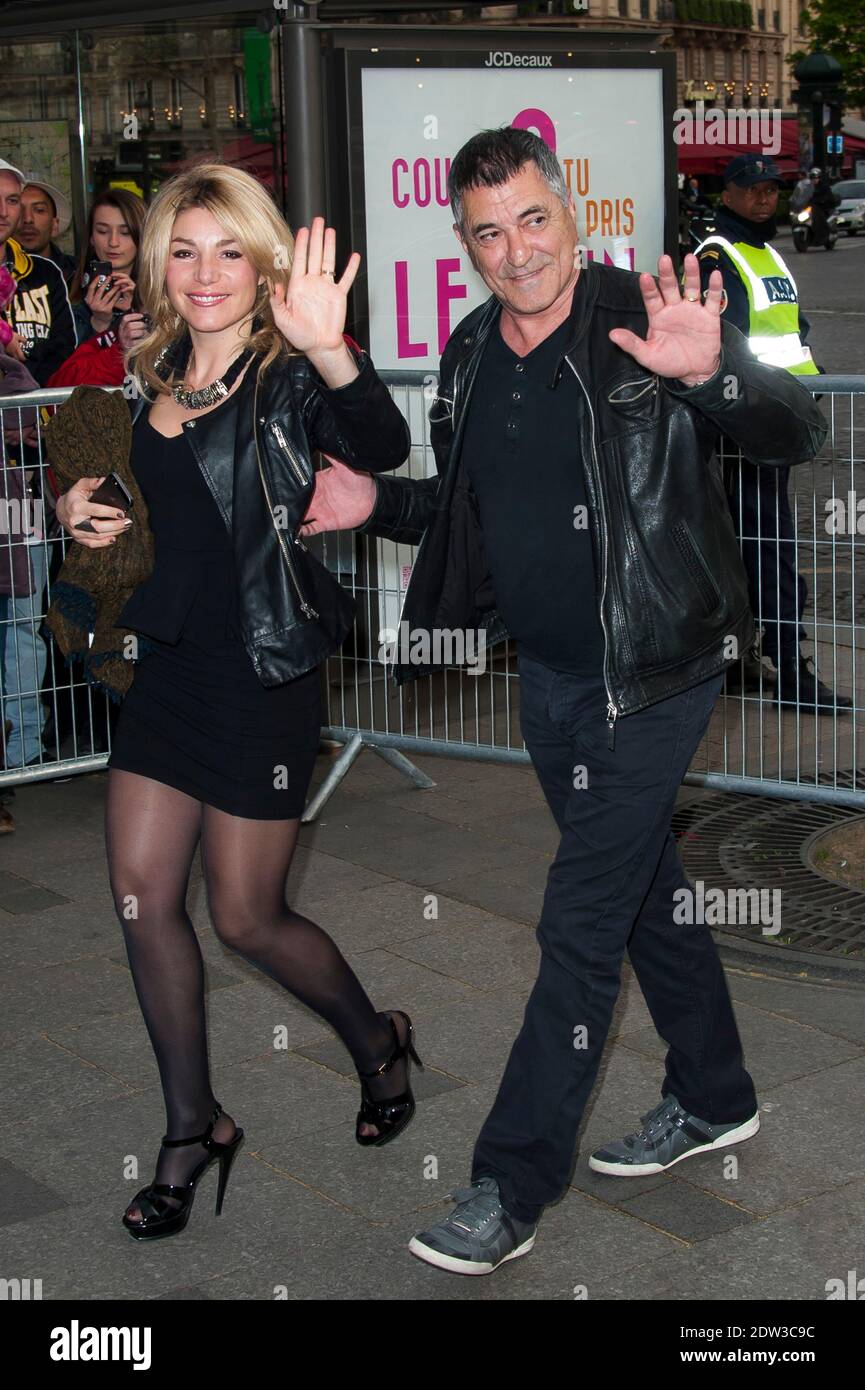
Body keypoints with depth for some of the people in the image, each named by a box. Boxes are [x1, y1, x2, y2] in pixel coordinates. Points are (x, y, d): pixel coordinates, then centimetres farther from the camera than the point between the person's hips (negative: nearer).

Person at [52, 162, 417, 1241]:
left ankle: (379, 1046, 33)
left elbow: (382, 448, -35)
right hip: (170, 663, 7)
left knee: (248, 918, 3)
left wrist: (331, 353, -53)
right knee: (142, 898, 6)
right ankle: (192, 1131, 22)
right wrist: (81, 508, 3)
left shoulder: (287, 377, -13)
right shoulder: (156, 373, 7)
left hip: (261, 675, -7)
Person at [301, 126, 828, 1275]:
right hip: (544, 673, 7)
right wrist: (377, 503, -1)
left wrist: (714, 371, -39)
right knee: (648, 890, 20)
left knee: (579, 929, -5)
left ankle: (511, 1187, 5)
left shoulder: (640, 322, -15)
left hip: (649, 676, -7)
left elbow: (799, 435, -19)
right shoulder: (470, 357, 5)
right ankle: (713, 1101, 39)